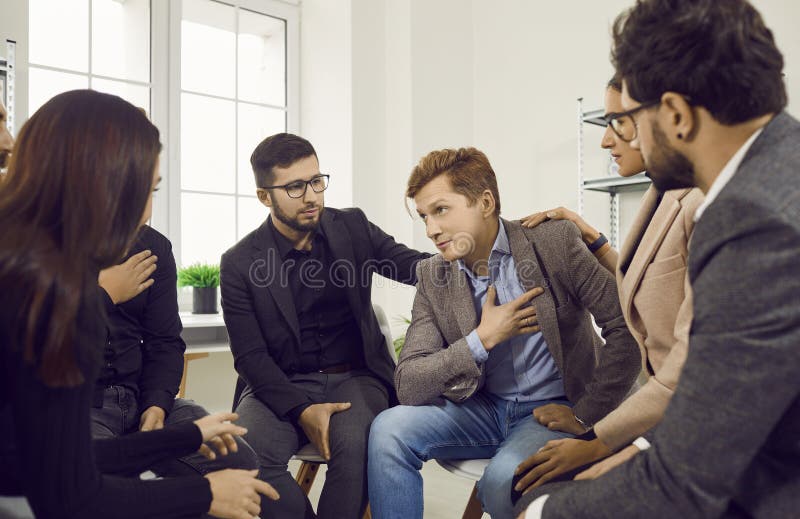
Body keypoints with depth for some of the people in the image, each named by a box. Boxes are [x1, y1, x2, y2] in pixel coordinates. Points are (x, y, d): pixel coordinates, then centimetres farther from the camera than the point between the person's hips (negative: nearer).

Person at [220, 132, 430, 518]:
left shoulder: (353, 227, 4)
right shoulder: (239, 264, -2)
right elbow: (250, 356, -4)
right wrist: (301, 410, -19)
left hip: (355, 377, 0)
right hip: (282, 385, 0)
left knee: (354, 444, -32)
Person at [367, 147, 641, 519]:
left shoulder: (554, 242, -13)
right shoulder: (433, 276, -3)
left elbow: (628, 328, -15)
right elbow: (408, 386, -8)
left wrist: (586, 415, -14)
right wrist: (482, 339, -18)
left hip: (552, 411, -3)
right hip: (482, 409, 4)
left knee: (502, 481, -31)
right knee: (389, 429, -20)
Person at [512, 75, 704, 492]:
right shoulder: (665, 197, 9)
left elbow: (693, 365, -23)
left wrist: (596, 441, -18)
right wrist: (591, 238, 15)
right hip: (665, 415, 8)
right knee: (526, 484, 0)